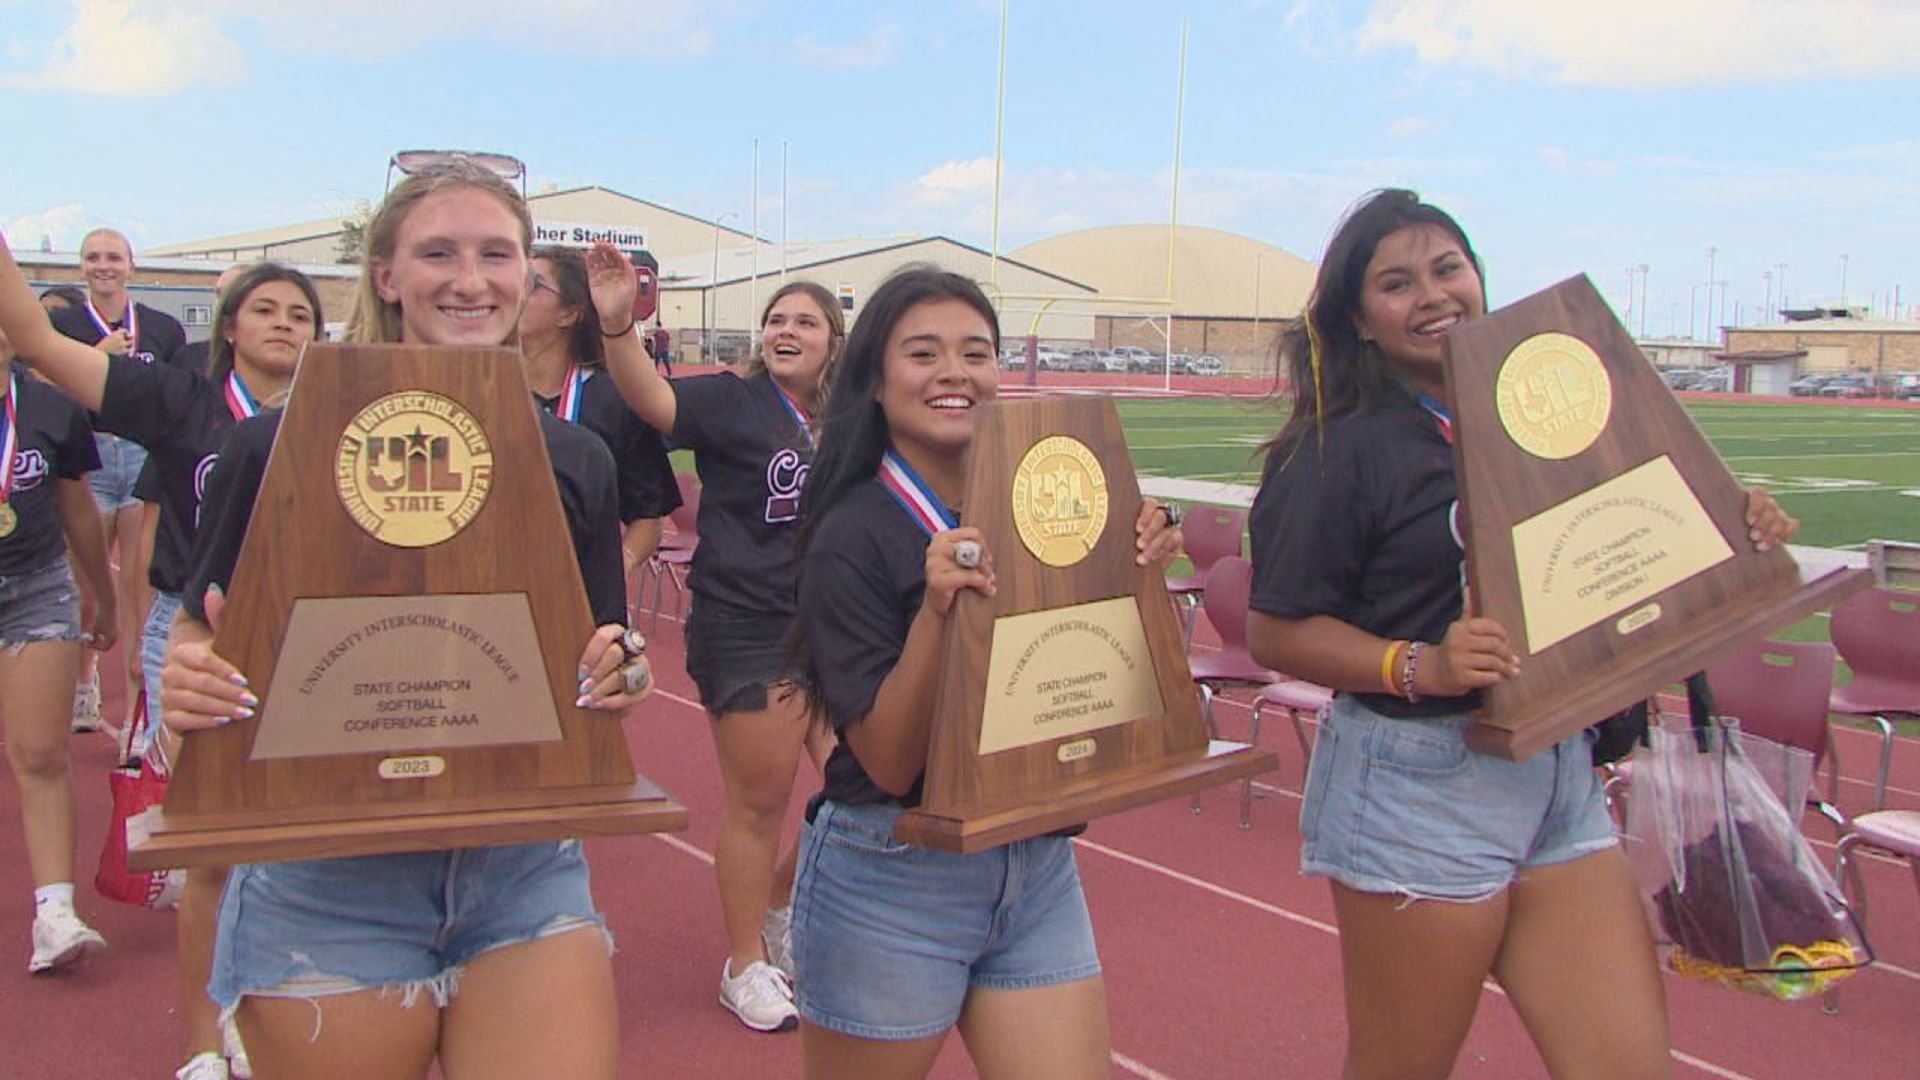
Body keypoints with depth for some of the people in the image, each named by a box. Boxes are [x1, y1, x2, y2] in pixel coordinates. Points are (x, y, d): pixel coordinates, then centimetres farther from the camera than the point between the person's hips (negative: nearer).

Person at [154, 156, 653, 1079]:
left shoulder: (574, 463, 3)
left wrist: (618, 675, -11)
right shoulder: (280, 447, -6)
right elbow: (200, 643, 2)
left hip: (527, 870, 3)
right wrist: (187, 685, -20)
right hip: (328, 884, -2)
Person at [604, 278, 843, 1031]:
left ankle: (781, 910, 33)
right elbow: (653, 399, -27)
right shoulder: (733, 402, -7)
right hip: (746, 632, -5)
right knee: (758, 803, 4)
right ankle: (746, 966, 23)